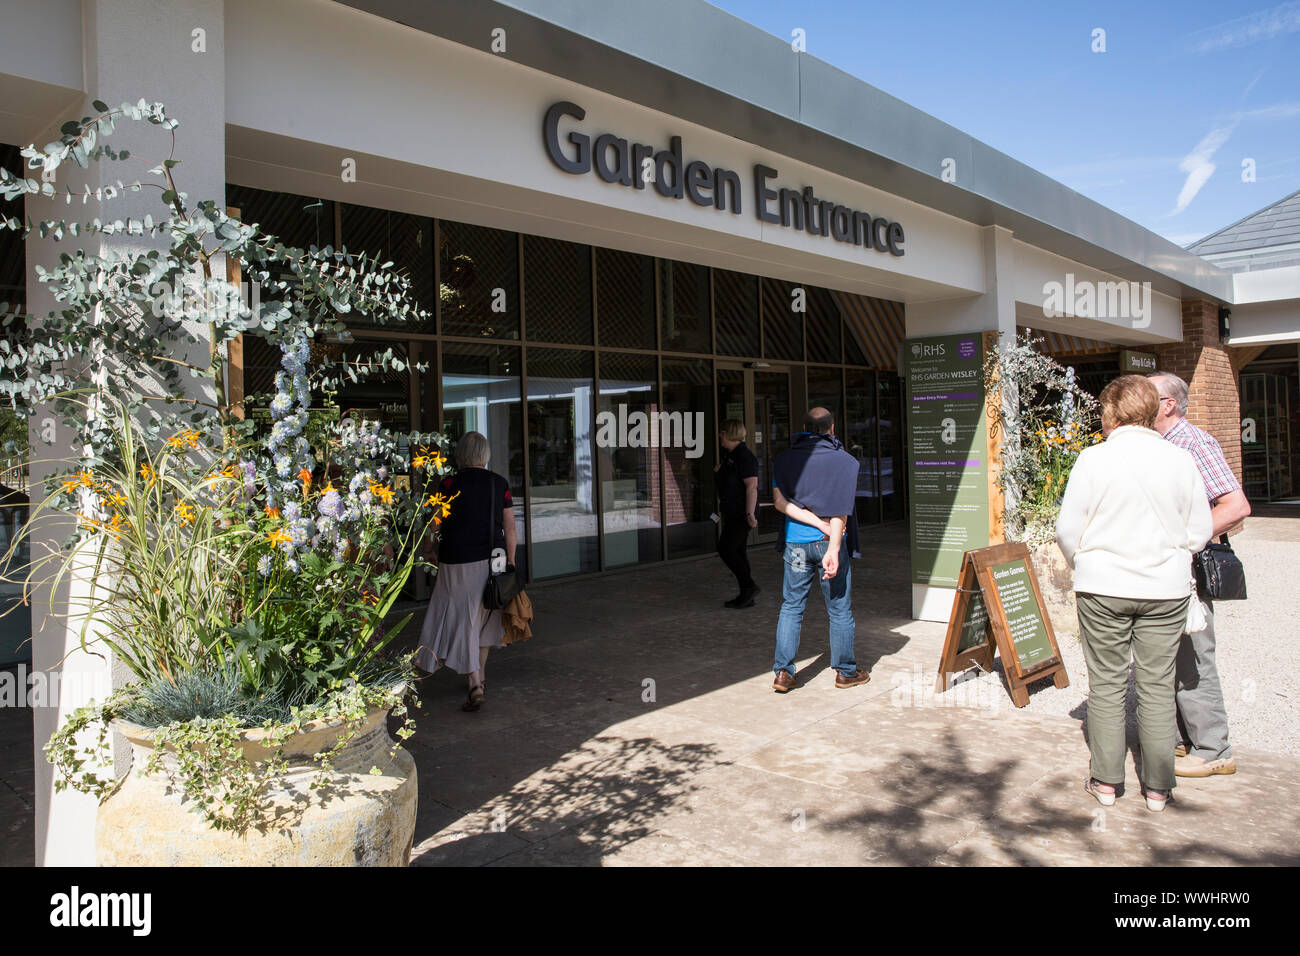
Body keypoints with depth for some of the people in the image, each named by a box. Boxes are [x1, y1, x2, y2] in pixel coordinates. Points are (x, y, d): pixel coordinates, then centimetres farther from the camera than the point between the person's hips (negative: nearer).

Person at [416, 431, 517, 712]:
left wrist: (433, 559, 9)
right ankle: (481, 675, 32)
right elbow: (510, 528, 0)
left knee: (463, 620, 2)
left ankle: (475, 683, -8)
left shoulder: (450, 485, -9)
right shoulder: (499, 484, 0)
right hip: (492, 560, 4)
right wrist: (510, 562, 7)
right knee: (484, 617, 19)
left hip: (458, 562, -4)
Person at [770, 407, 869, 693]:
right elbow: (841, 511, -12)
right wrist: (833, 550, -18)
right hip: (827, 542, -2)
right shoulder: (845, 461, -2)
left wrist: (819, 524, -11)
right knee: (840, 610, 9)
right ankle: (845, 671, 19)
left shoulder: (784, 459, 5)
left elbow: (781, 502, -7)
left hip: (795, 543, 2)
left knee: (791, 607, 10)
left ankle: (783, 672, 5)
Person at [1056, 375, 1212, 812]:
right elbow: (1199, 532, 4)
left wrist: (1083, 566, 13)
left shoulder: (1094, 459, -9)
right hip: (1167, 589, 2)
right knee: (1158, 685, 10)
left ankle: (1106, 780, 18)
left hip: (1103, 588, -2)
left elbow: (1067, 531, -7)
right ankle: (1157, 786, 18)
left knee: (1107, 683, 8)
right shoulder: (1180, 460, -2)